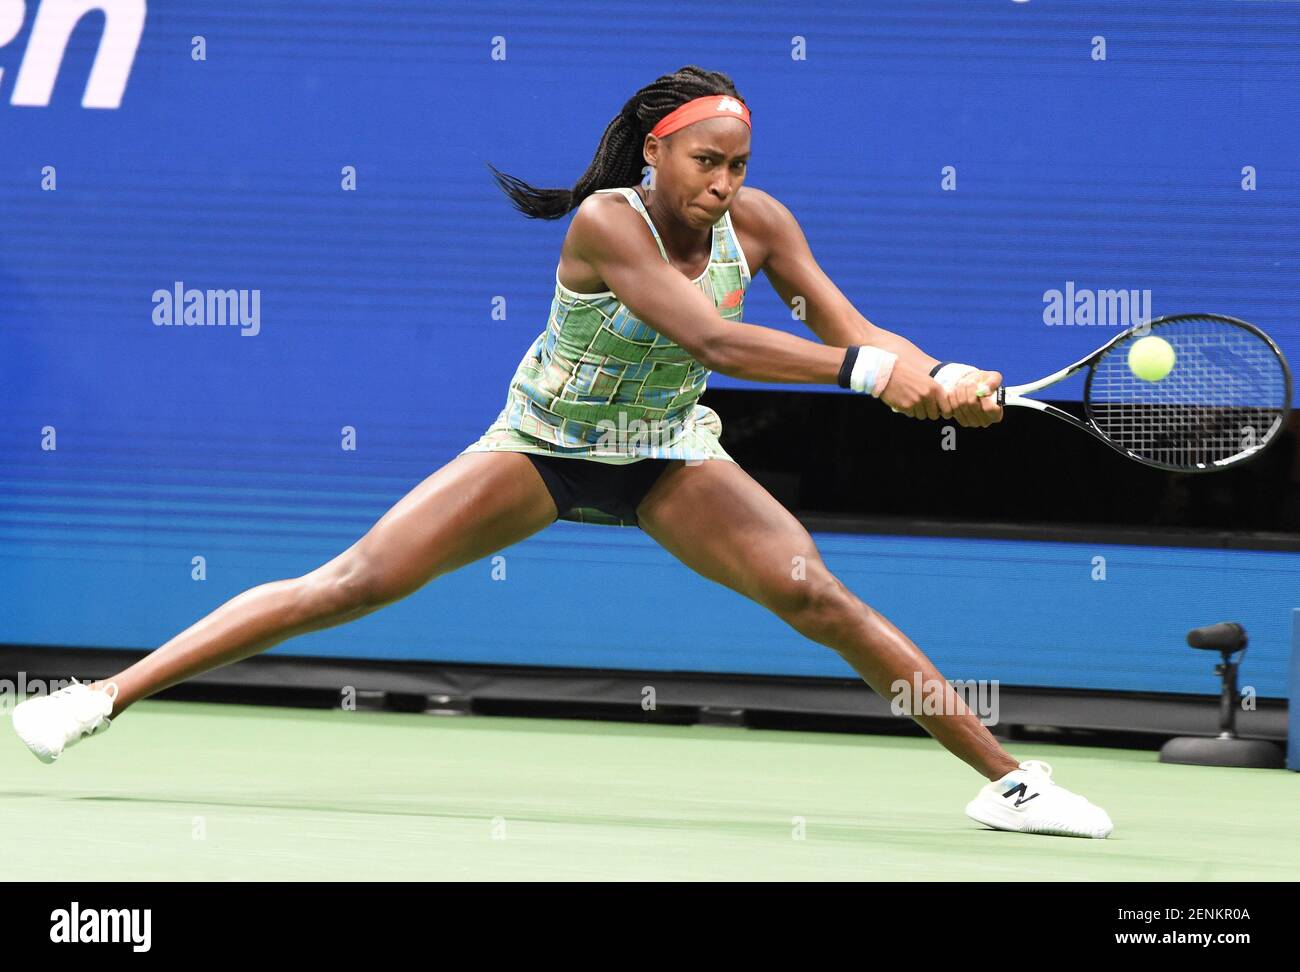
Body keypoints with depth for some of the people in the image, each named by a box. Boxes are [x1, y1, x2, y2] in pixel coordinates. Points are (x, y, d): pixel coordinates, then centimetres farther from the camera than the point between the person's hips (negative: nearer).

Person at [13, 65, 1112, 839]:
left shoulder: (756, 221, -11)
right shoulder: (607, 222, -27)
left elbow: (851, 330, -9)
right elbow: (711, 342, -37)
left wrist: (944, 376, -29)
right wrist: (866, 371, -44)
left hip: (669, 458, 4)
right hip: (544, 446, -4)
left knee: (822, 598, -14)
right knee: (352, 584, -13)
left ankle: (1008, 778, -7)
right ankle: (105, 697, -9)